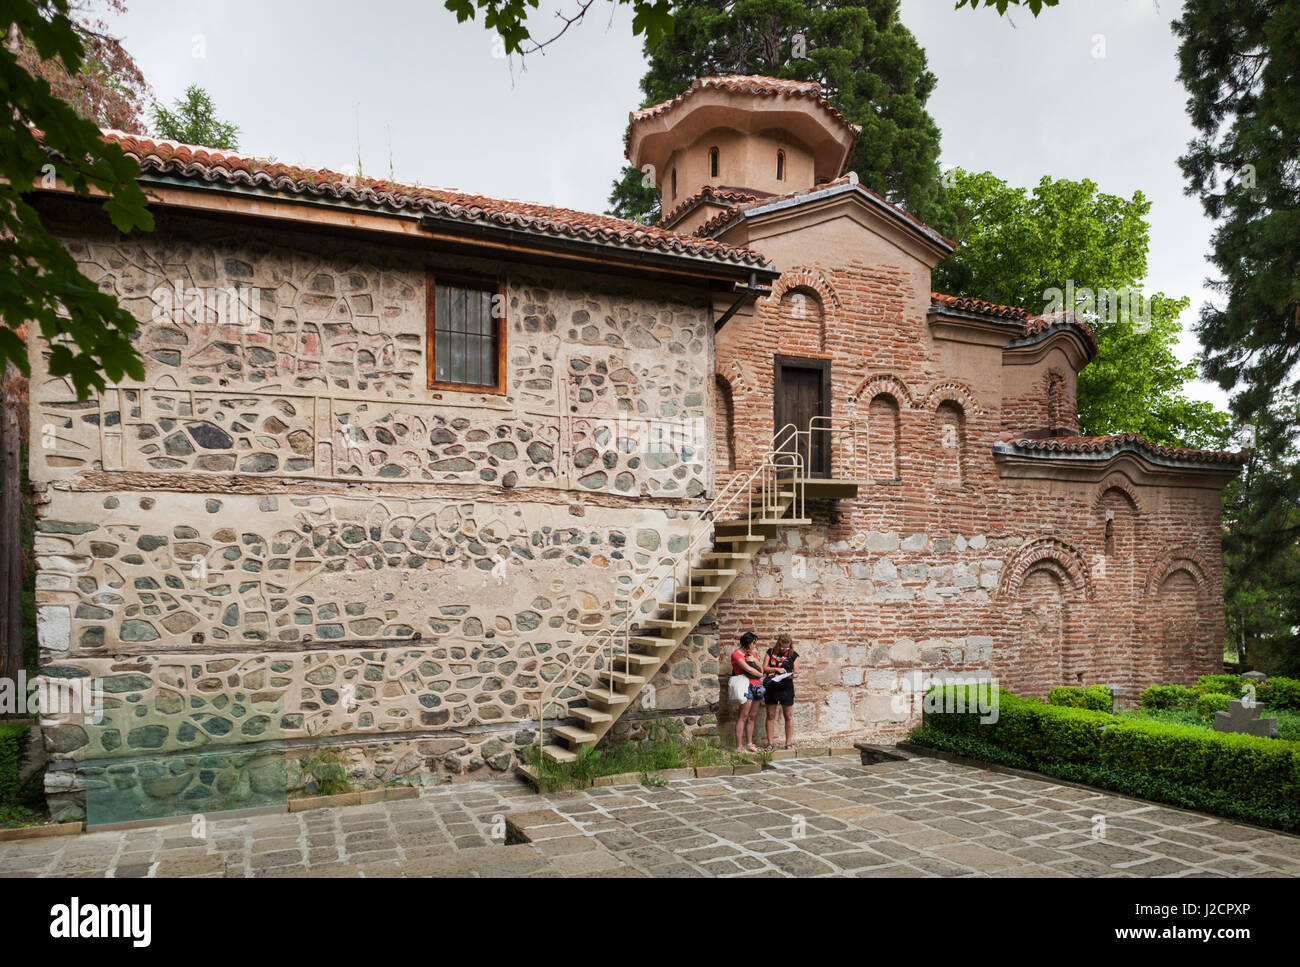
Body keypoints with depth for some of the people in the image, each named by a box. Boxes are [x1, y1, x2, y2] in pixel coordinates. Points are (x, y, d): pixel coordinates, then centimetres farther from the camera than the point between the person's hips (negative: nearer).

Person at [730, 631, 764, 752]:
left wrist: (754, 660, 0)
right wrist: (760, 675, 3)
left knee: (752, 716, 8)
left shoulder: (752, 653, 21)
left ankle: (749, 743, 15)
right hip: (747, 686, -8)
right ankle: (739, 746, -11)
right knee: (744, 716, -11)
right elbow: (747, 669, -10)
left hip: (757, 686, 8)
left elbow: (761, 670, 18)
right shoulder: (736, 654, -4)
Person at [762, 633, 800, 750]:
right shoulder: (771, 652, 4)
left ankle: (789, 742, 13)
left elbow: (796, 672, 2)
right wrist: (776, 669, -14)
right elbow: (764, 668, 1)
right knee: (770, 715, 6)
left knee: (788, 716, 4)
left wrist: (791, 675, -20)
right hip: (771, 687, 1)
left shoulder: (794, 655, 3)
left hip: (786, 689, -1)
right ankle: (770, 742, 13)